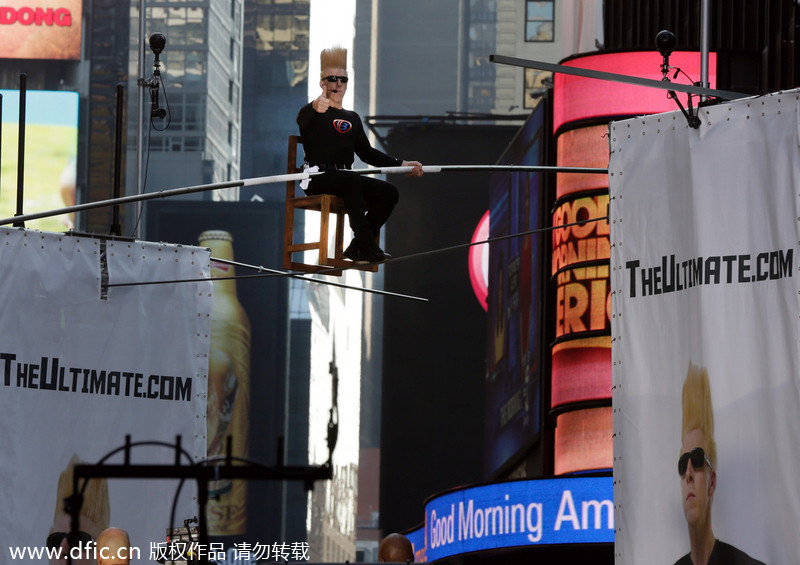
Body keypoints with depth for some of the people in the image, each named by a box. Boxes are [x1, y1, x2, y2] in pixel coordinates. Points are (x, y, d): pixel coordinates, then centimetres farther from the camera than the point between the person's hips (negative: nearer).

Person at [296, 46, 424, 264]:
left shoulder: (352, 119, 24)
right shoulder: (313, 113, 2)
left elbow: (366, 153, 26)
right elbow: (302, 120, -25)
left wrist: (400, 164, 17)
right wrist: (315, 108, -49)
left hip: (346, 179, 7)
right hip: (319, 178, -7)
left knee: (388, 192, -13)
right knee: (351, 181, -37)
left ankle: (357, 248, -12)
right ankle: (367, 246, -38)